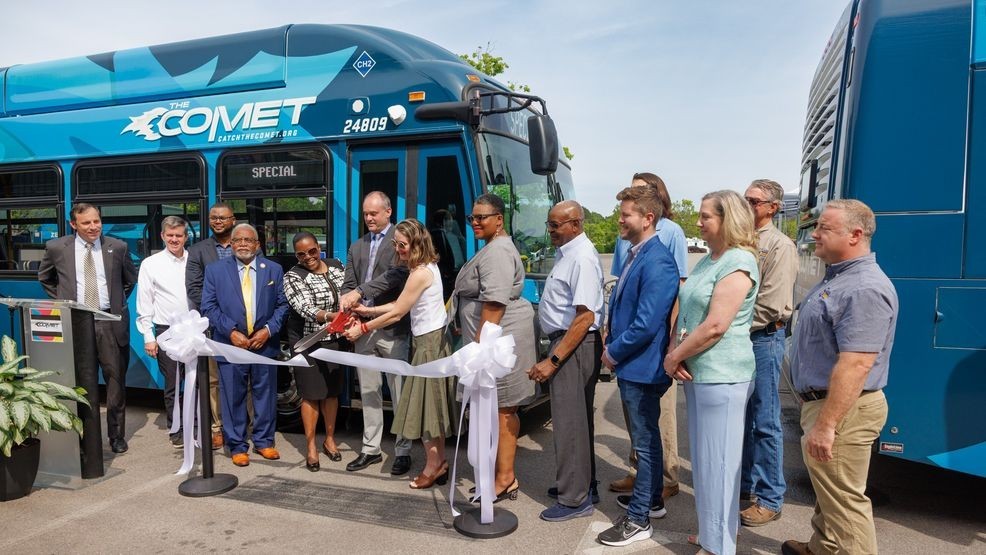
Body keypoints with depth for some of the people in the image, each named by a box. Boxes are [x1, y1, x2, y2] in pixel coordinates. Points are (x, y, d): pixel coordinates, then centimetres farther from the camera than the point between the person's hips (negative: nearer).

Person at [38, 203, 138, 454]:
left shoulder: (117, 247, 3)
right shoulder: (56, 248, 3)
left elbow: (131, 279, 17)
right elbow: (44, 278, 19)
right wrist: (61, 302, 10)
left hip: (111, 322, 0)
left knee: (116, 379, 3)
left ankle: (117, 435, 15)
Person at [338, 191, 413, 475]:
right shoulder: (357, 247, 18)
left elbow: (397, 273, -18)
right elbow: (348, 284, 14)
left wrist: (360, 292, -22)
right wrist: (347, 305, -8)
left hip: (392, 328, -6)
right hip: (363, 328, 6)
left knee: (400, 393, 1)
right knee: (368, 393, 13)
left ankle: (403, 451, 12)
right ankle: (371, 449, 24)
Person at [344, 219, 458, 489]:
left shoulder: (420, 273, -19)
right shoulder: (427, 266, 10)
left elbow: (396, 313, -16)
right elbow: (401, 304, 11)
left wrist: (362, 329, -8)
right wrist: (368, 310, 11)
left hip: (430, 342, -10)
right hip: (429, 339, 10)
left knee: (426, 402, -1)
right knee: (431, 403, 14)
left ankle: (433, 466, 11)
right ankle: (440, 461, 23)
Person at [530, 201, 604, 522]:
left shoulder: (581, 258, -19)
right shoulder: (566, 252, 11)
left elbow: (585, 316, -25)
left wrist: (553, 360, -25)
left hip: (575, 345, -10)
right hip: (565, 341, 10)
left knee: (569, 421, -2)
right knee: (578, 418, 19)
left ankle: (574, 499, 11)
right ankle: (583, 485, 34)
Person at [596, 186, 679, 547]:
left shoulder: (657, 263, -22)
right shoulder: (635, 255, 8)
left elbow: (646, 324, -26)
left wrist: (613, 353, -15)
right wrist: (611, 340, 6)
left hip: (641, 367, -10)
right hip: (630, 365, 10)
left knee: (646, 441, 5)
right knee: (646, 437, 22)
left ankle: (638, 519, 18)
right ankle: (651, 499, 40)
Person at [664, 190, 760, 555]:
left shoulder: (738, 262, -15)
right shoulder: (707, 260, 13)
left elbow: (716, 326, -22)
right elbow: (685, 312, 12)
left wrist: (673, 358, -12)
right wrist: (676, 354, -3)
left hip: (721, 375, -9)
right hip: (697, 372, 9)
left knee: (717, 460, 1)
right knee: (703, 457, 18)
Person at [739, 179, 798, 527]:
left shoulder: (780, 246, -9)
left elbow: (772, 305, -17)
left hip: (763, 339, -7)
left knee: (765, 423, 1)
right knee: (740, 417, 16)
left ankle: (769, 498, 13)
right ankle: (746, 483, 31)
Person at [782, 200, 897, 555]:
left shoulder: (864, 289, -23)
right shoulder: (837, 277, 12)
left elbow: (855, 365, -29)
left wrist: (826, 424, -28)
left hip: (843, 409, -11)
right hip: (823, 402, 11)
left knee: (843, 500, 0)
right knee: (827, 491, 25)